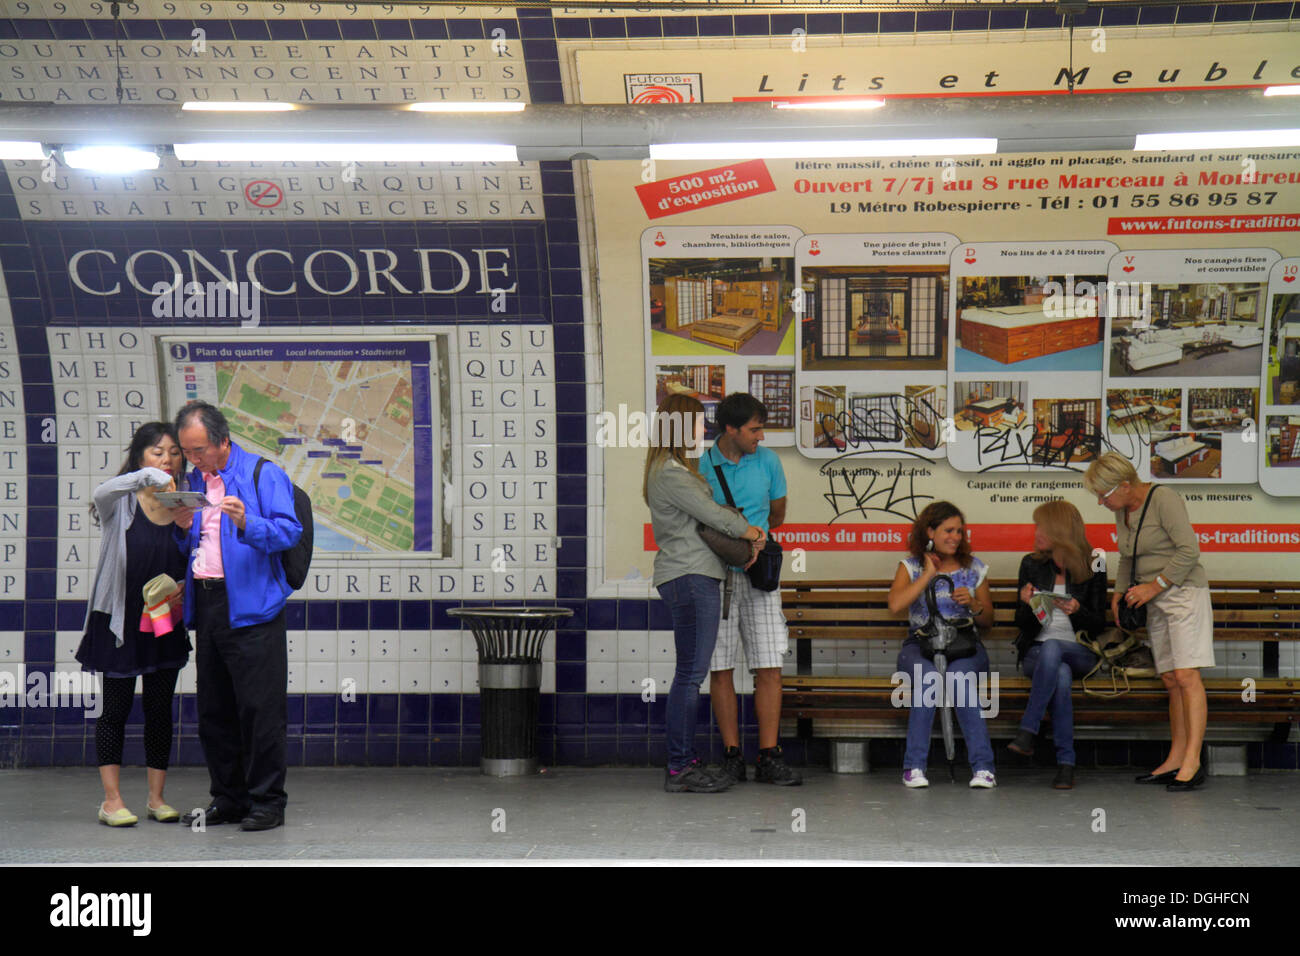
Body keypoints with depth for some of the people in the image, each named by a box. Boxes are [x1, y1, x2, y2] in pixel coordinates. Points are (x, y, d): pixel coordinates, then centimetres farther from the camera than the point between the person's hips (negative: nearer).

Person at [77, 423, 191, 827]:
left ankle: (156, 798, 16)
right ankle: (112, 801, 9)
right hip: (119, 621, -3)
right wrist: (146, 477, -46)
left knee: (160, 709, 7)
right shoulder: (122, 504, -7)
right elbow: (101, 494, -32)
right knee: (116, 708, 2)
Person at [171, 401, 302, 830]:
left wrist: (247, 524, -29)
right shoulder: (194, 480, 17)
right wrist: (183, 529, 0)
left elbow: (288, 532, -13)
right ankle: (228, 799, 21)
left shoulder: (264, 473, -4)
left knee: (260, 708, -4)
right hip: (206, 606, 7)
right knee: (214, 711, 12)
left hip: (251, 607, -7)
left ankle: (267, 801, 4)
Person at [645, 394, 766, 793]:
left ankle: (686, 761, 16)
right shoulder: (670, 473, -13)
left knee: (691, 673, 12)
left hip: (691, 577, 11)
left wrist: (746, 536, 4)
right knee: (690, 673, -7)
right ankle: (680, 768, -4)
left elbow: (705, 514, 17)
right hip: (689, 577, -11)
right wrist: (750, 532, 4)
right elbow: (711, 513, -12)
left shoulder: (676, 470, 19)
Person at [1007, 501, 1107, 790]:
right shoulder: (1031, 564, 10)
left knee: (1052, 648, -39)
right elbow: (1021, 623, 10)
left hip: (1080, 653, -1)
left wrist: (1077, 610, -18)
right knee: (1061, 674, -36)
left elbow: (1098, 625, 3)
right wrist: (1026, 604, -12)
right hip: (1035, 653, 1)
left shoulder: (1093, 568, 3)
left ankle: (1027, 732, -38)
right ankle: (1066, 762, -35)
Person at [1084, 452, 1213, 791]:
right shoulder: (1122, 510, 12)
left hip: (1184, 591, -8)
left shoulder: (1164, 499, -12)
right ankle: (1175, 761, 3)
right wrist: (1119, 592, 13)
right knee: (1171, 680, 4)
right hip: (1156, 601, 8)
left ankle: (1192, 762, -18)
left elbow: (1189, 551, -17)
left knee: (1186, 674, -15)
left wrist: (1154, 585, -15)